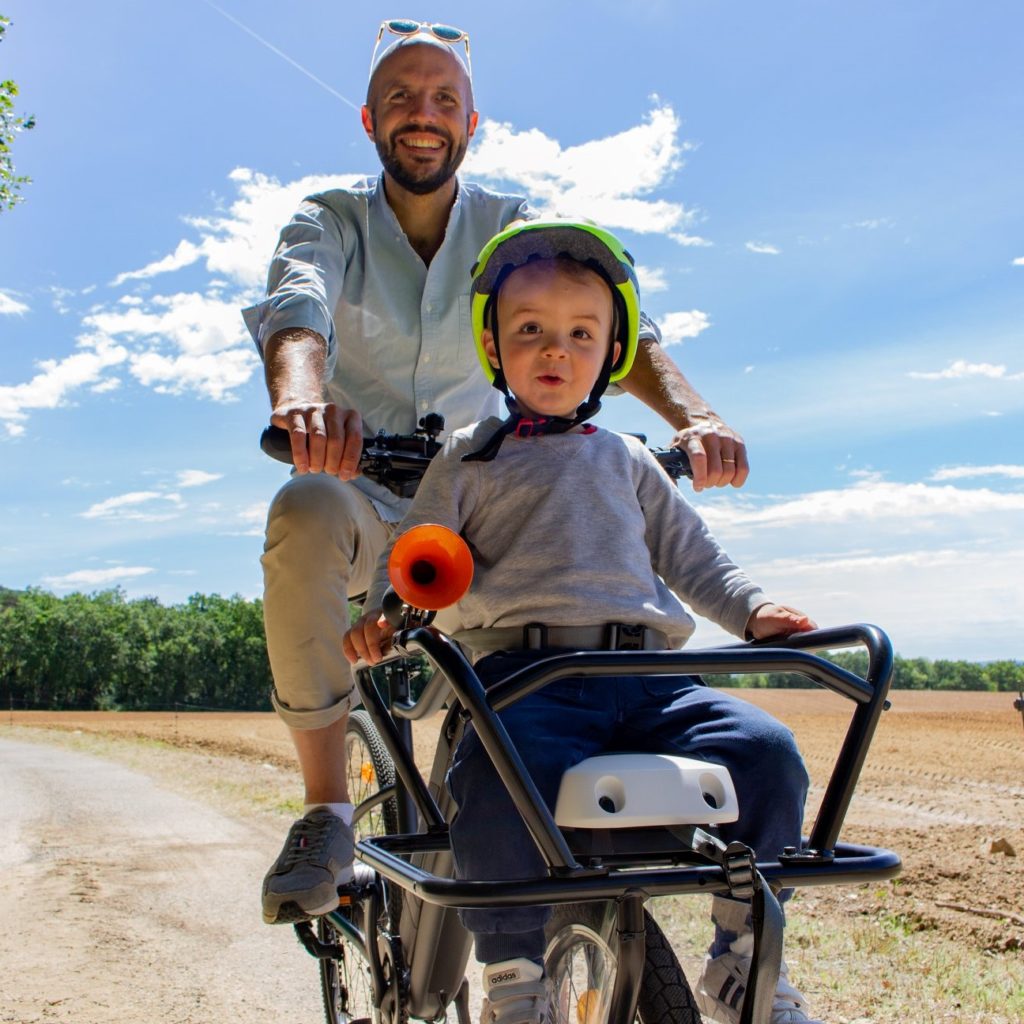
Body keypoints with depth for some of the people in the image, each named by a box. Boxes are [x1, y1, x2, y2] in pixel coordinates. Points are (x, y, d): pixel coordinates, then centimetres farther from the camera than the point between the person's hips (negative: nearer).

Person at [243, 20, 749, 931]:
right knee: (304, 511, -36)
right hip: (364, 499, -3)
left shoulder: (512, 229, -1)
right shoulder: (329, 222, -6)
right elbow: (293, 308, -29)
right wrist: (302, 398, -54)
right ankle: (327, 812, -25)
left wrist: (690, 414, -39)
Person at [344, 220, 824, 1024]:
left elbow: (692, 557, 27)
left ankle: (744, 959, -1)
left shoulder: (627, 461, 26)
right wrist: (381, 615, -13)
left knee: (764, 751, -20)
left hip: (648, 674, 4)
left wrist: (754, 610, 9)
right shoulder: (469, 461, 17)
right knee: (499, 777, -36)